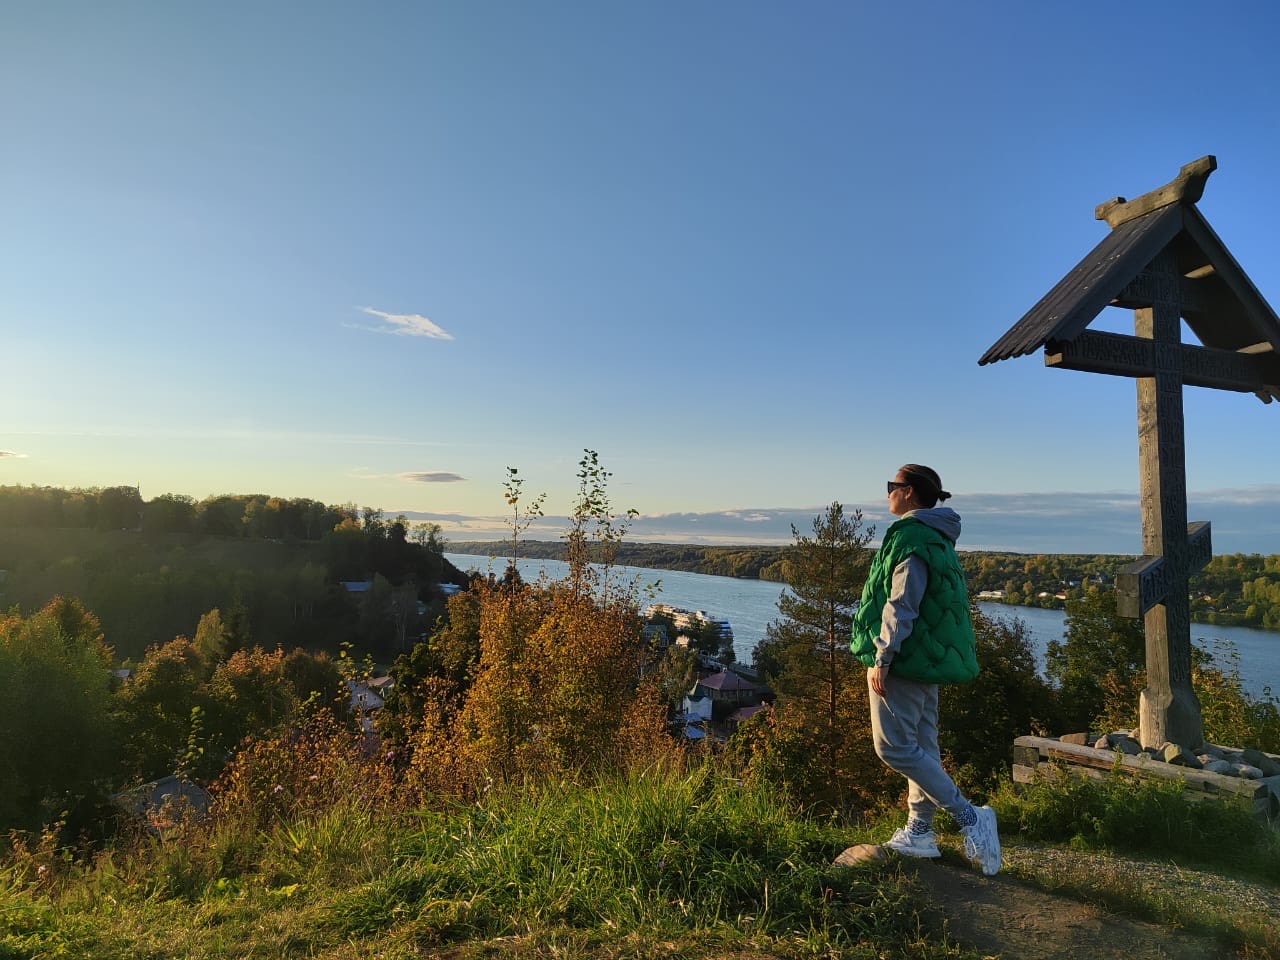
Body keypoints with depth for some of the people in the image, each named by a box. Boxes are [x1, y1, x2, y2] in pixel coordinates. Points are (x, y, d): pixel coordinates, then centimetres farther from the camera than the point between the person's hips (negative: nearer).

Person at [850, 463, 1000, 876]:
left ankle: (969, 817, -4)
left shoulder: (909, 537, -17)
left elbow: (901, 605, -22)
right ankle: (919, 832, 22)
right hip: (929, 659, 11)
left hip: (905, 658, -10)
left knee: (895, 746, -5)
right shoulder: (938, 538, 15)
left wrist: (882, 659, -20)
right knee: (922, 746, 13)